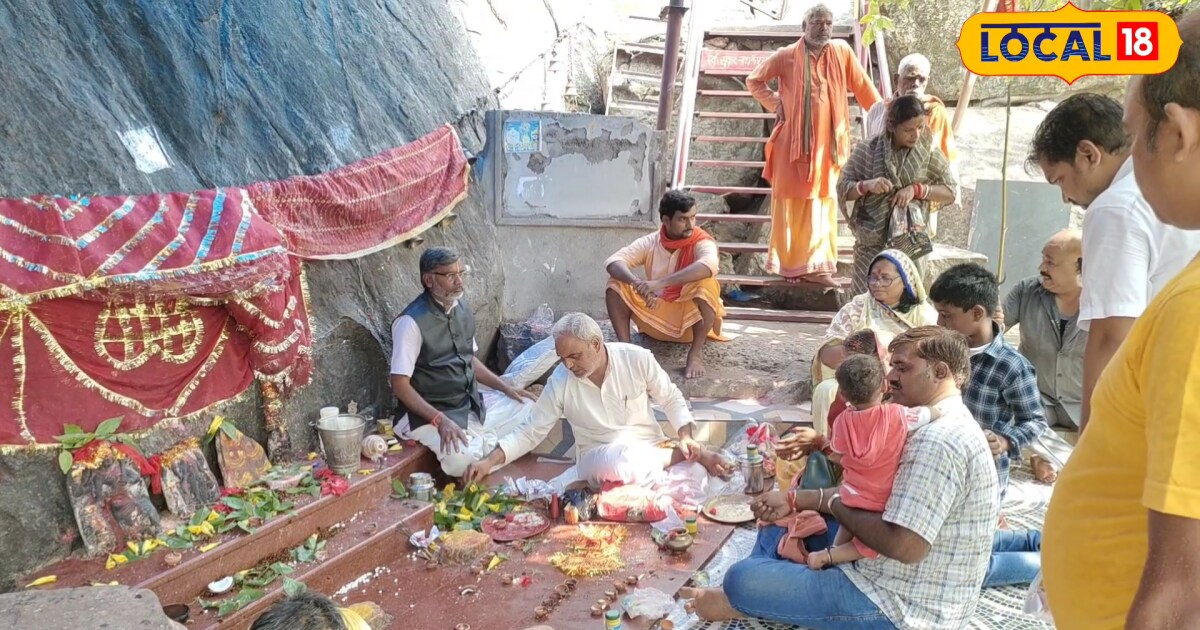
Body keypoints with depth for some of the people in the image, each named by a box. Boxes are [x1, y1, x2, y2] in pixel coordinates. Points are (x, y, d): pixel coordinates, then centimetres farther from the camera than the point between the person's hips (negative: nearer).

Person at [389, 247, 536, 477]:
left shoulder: (462, 310, 5)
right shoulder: (412, 322, -18)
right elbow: (400, 385, -19)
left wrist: (506, 387, 9)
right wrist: (440, 420, -28)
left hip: (474, 406, 7)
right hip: (432, 414, -7)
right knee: (462, 459, -32)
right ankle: (486, 442, 1)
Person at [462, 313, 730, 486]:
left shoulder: (637, 359, -11)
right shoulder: (560, 382, -10)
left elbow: (672, 399, 1)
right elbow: (530, 432, -4)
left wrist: (686, 437, -15)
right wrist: (490, 461, -16)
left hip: (652, 447, -1)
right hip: (600, 458, 1)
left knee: (696, 477, -32)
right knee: (618, 462, -38)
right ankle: (682, 454, -17)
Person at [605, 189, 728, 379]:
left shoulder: (702, 242, -15)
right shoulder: (649, 242, -6)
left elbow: (709, 265, -40)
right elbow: (612, 262, -20)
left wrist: (660, 283, -47)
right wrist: (639, 284, -40)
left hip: (692, 319, -3)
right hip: (657, 319, 3)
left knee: (705, 283, -33)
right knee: (616, 284, -15)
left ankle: (697, 352, -22)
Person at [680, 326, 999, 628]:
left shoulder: (938, 441, -26)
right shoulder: (941, 427, 10)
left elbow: (904, 546, -31)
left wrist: (834, 505, -14)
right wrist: (794, 499, 4)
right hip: (907, 584, 11)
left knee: (742, 579, -13)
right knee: (781, 521, 20)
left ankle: (746, 598, 19)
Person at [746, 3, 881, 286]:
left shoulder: (842, 52, 3)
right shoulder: (786, 56, -3)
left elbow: (862, 86, 7)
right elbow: (754, 81, 8)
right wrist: (775, 104, -2)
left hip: (828, 142, 2)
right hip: (794, 141, -2)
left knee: (823, 203, 3)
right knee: (792, 203, 2)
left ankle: (816, 266, 7)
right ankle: (788, 264, 9)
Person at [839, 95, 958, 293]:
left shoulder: (929, 152, -2)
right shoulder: (867, 150, -4)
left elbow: (950, 192, 3)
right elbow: (842, 189, 0)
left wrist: (916, 190, -12)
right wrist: (867, 185, -20)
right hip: (871, 244, 0)